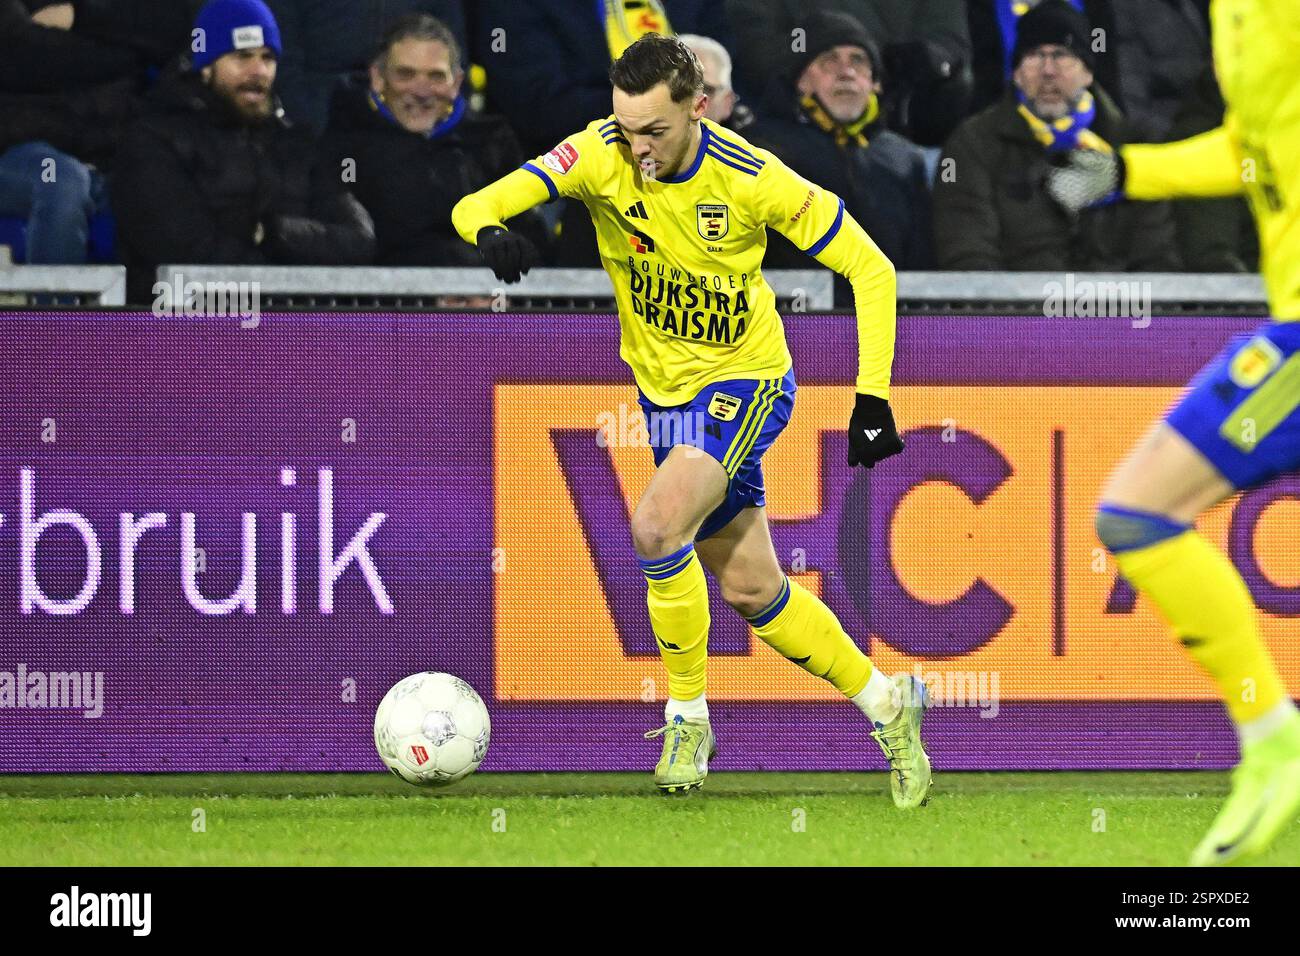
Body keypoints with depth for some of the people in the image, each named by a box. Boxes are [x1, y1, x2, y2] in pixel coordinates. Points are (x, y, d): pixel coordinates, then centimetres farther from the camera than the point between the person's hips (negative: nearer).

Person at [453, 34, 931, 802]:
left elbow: (869, 268, -13)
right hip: (666, 392, 5)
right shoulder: (600, 156, -16)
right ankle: (886, 704, 31)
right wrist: (490, 231, -50)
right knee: (750, 589, 11)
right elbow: (477, 206, -25)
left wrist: (872, 398, -18)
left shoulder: (749, 177, -22)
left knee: (656, 528, -28)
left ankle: (688, 715, -9)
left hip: (746, 380, -5)